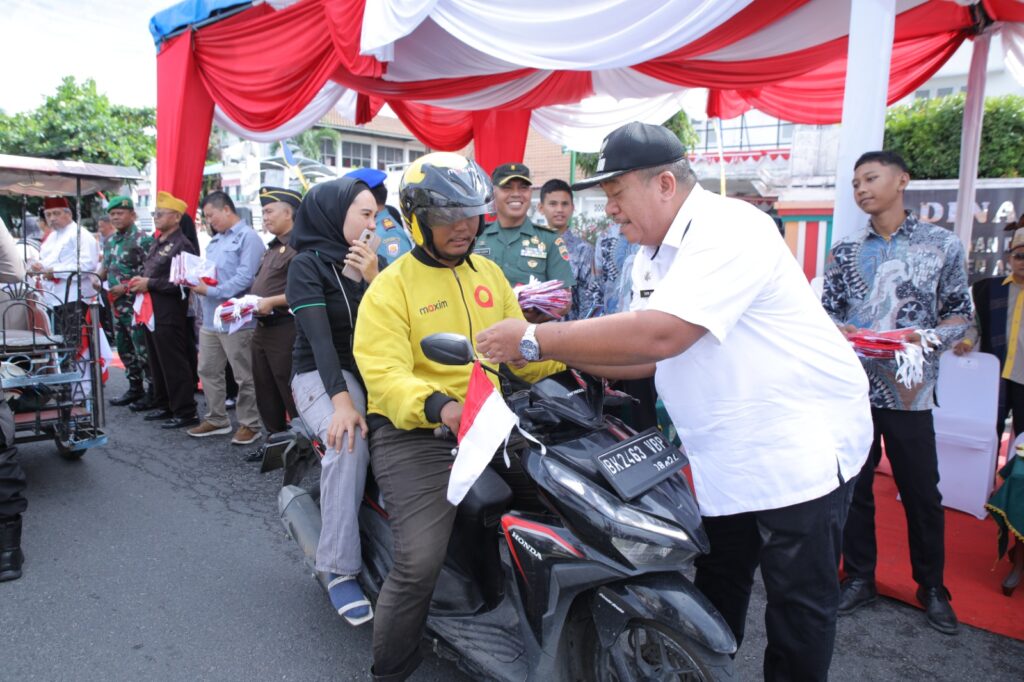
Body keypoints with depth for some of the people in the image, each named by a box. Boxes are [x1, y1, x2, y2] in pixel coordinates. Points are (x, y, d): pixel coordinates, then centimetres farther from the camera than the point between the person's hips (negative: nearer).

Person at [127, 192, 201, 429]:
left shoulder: (181, 245, -13)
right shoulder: (157, 244, 16)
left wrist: (150, 283, -19)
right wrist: (139, 281, 5)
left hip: (170, 315, -9)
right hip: (152, 312, 10)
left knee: (174, 365, -5)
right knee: (157, 363, 16)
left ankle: (185, 412, 3)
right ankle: (163, 405, 28)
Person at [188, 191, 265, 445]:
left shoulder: (248, 237, -11)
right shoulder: (215, 240, 18)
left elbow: (245, 277, -21)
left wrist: (212, 291, -20)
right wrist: (196, 280, 0)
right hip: (210, 319, 9)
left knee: (244, 377, 1)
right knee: (208, 371, 16)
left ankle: (249, 424, 13)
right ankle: (216, 419, 29)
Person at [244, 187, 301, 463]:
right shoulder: (272, 248, 17)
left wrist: (272, 302, -23)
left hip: (285, 329, -10)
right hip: (262, 328, 10)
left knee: (290, 392, -2)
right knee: (265, 390, 16)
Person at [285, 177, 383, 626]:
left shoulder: (373, 262, 14)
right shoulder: (308, 263, -4)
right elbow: (319, 336, -18)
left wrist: (374, 280, -9)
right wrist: (342, 400, -31)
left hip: (371, 372, 6)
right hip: (322, 377, -5)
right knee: (350, 441, -34)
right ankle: (340, 570, -24)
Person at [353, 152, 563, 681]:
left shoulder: (489, 273, 15)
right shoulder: (390, 288, -4)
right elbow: (385, 376, -17)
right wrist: (440, 405, -36)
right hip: (414, 432, -5)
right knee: (420, 561, -21)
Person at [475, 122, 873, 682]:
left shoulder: (727, 227, -21)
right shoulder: (667, 253, 11)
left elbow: (659, 335, -33)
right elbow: (663, 356, 12)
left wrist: (535, 340, -26)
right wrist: (566, 355, 1)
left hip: (801, 443, -9)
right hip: (730, 459, 9)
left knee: (798, 604, 4)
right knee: (713, 596, 18)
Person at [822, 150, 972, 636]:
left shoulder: (942, 244, 2)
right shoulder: (846, 252, 9)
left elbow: (960, 314, 4)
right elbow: (827, 312, 10)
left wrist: (926, 337, -14)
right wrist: (844, 331, -12)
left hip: (909, 389, -2)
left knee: (921, 492, 6)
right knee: (854, 486, 9)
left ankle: (932, 587, 26)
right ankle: (859, 578, 25)